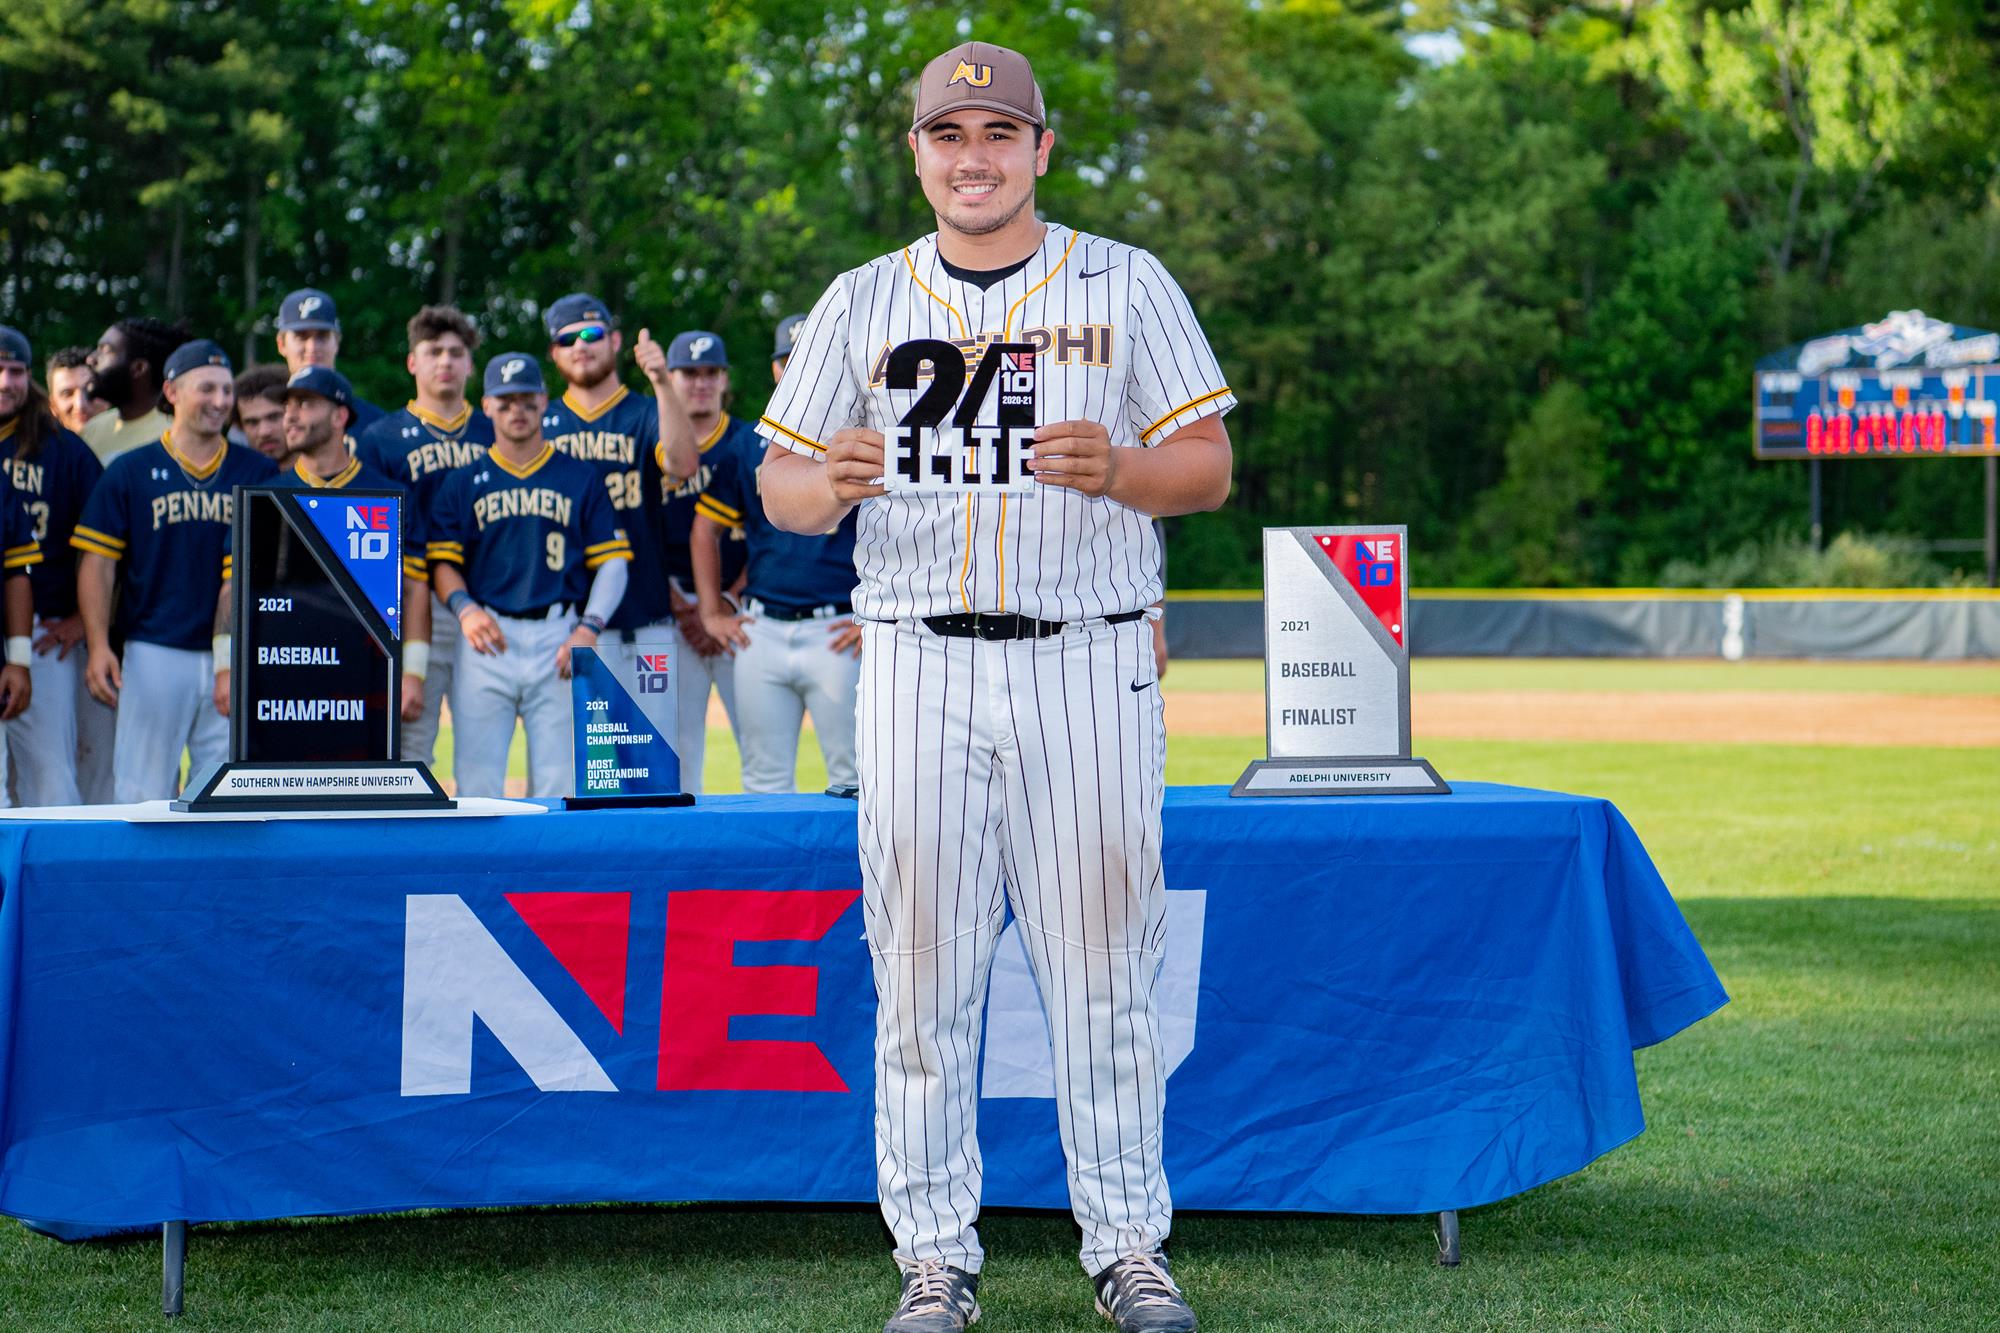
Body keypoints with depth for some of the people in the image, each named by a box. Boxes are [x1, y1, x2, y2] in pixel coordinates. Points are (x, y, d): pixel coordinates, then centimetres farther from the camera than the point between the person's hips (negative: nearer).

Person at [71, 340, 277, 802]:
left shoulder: (258, 473, 9)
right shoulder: (130, 471, 4)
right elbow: (97, 562, 1)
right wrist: (98, 646, -10)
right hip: (154, 654, -2)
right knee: (142, 797, 0)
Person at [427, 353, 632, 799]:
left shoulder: (580, 478, 13)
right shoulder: (463, 483, 14)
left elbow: (612, 561, 8)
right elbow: (443, 562, 8)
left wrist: (589, 628, -7)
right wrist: (464, 608, -12)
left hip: (559, 640, 0)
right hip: (488, 639, 0)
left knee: (559, 785, -3)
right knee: (476, 785, -5)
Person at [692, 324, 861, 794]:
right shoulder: (747, 445, 12)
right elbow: (705, 529, 18)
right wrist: (712, 613, 10)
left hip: (837, 633, -4)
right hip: (761, 632, 4)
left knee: (852, 779, -5)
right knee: (764, 783, 7)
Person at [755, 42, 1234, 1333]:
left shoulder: (1128, 286, 8)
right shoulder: (862, 302, 11)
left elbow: (1210, 466, 4)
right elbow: (781, 485, 8)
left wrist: (1116, 470, -18)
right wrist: (828, 484, -16)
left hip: (1088, 661, -1)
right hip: (919, 662, 1)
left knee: (1105, 960, 1)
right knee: (921, 968, 0)